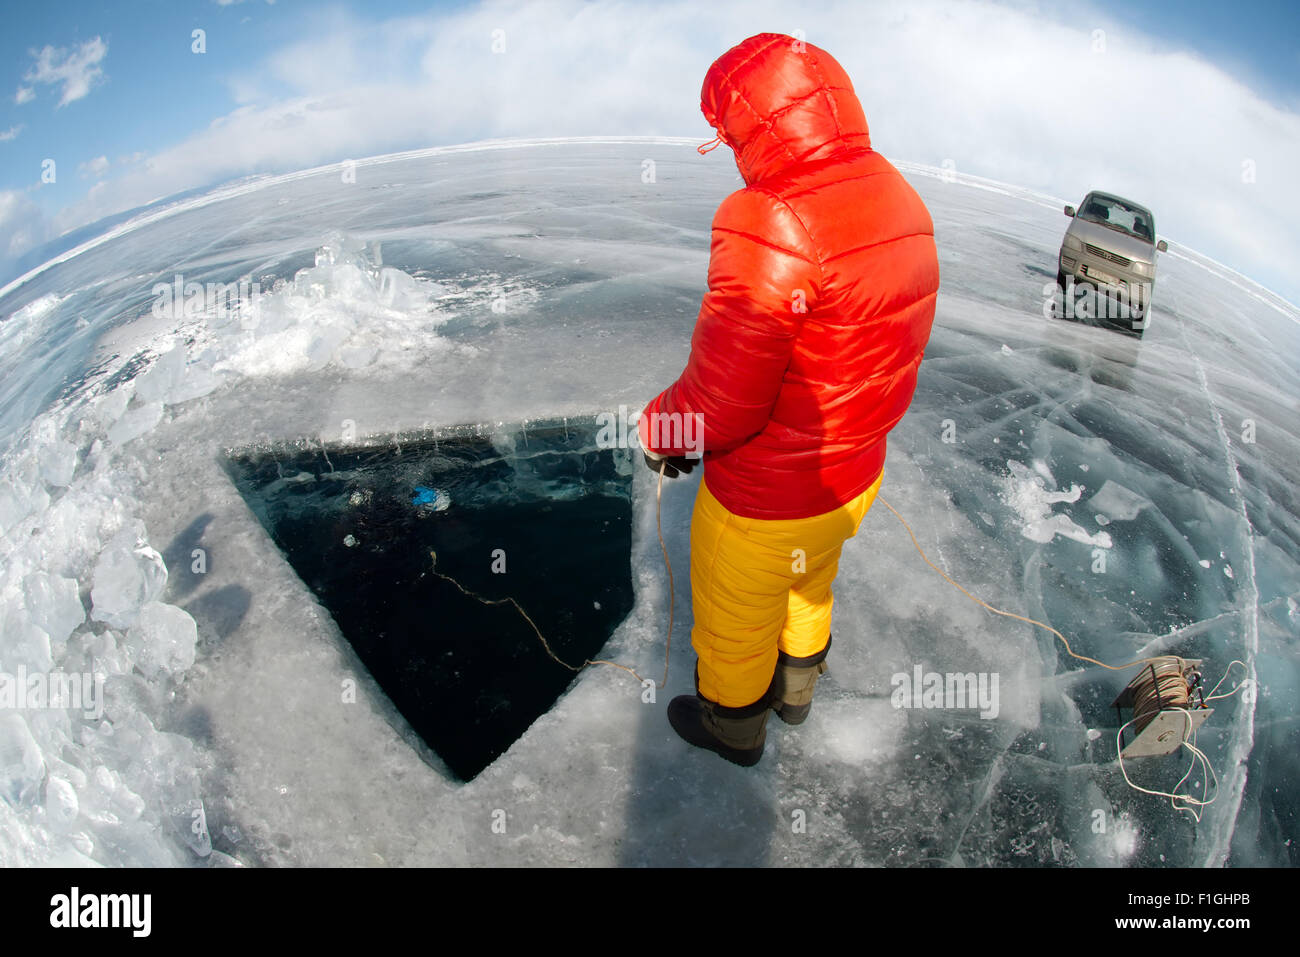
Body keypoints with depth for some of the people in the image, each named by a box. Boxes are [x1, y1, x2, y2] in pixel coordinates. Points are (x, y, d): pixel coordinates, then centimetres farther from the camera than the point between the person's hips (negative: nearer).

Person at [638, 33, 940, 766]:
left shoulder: (772, 226, -31)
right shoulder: (899, 199, -3)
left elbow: (721, 401, -29)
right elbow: (858, 347, 5)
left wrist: (659, 428, -9)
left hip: (766, 500, -8)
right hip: (854, 475, 8)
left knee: (734, 619, 21)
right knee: (809, 587, 33)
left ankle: (734, 725, 48)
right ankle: (796, 688, 60)